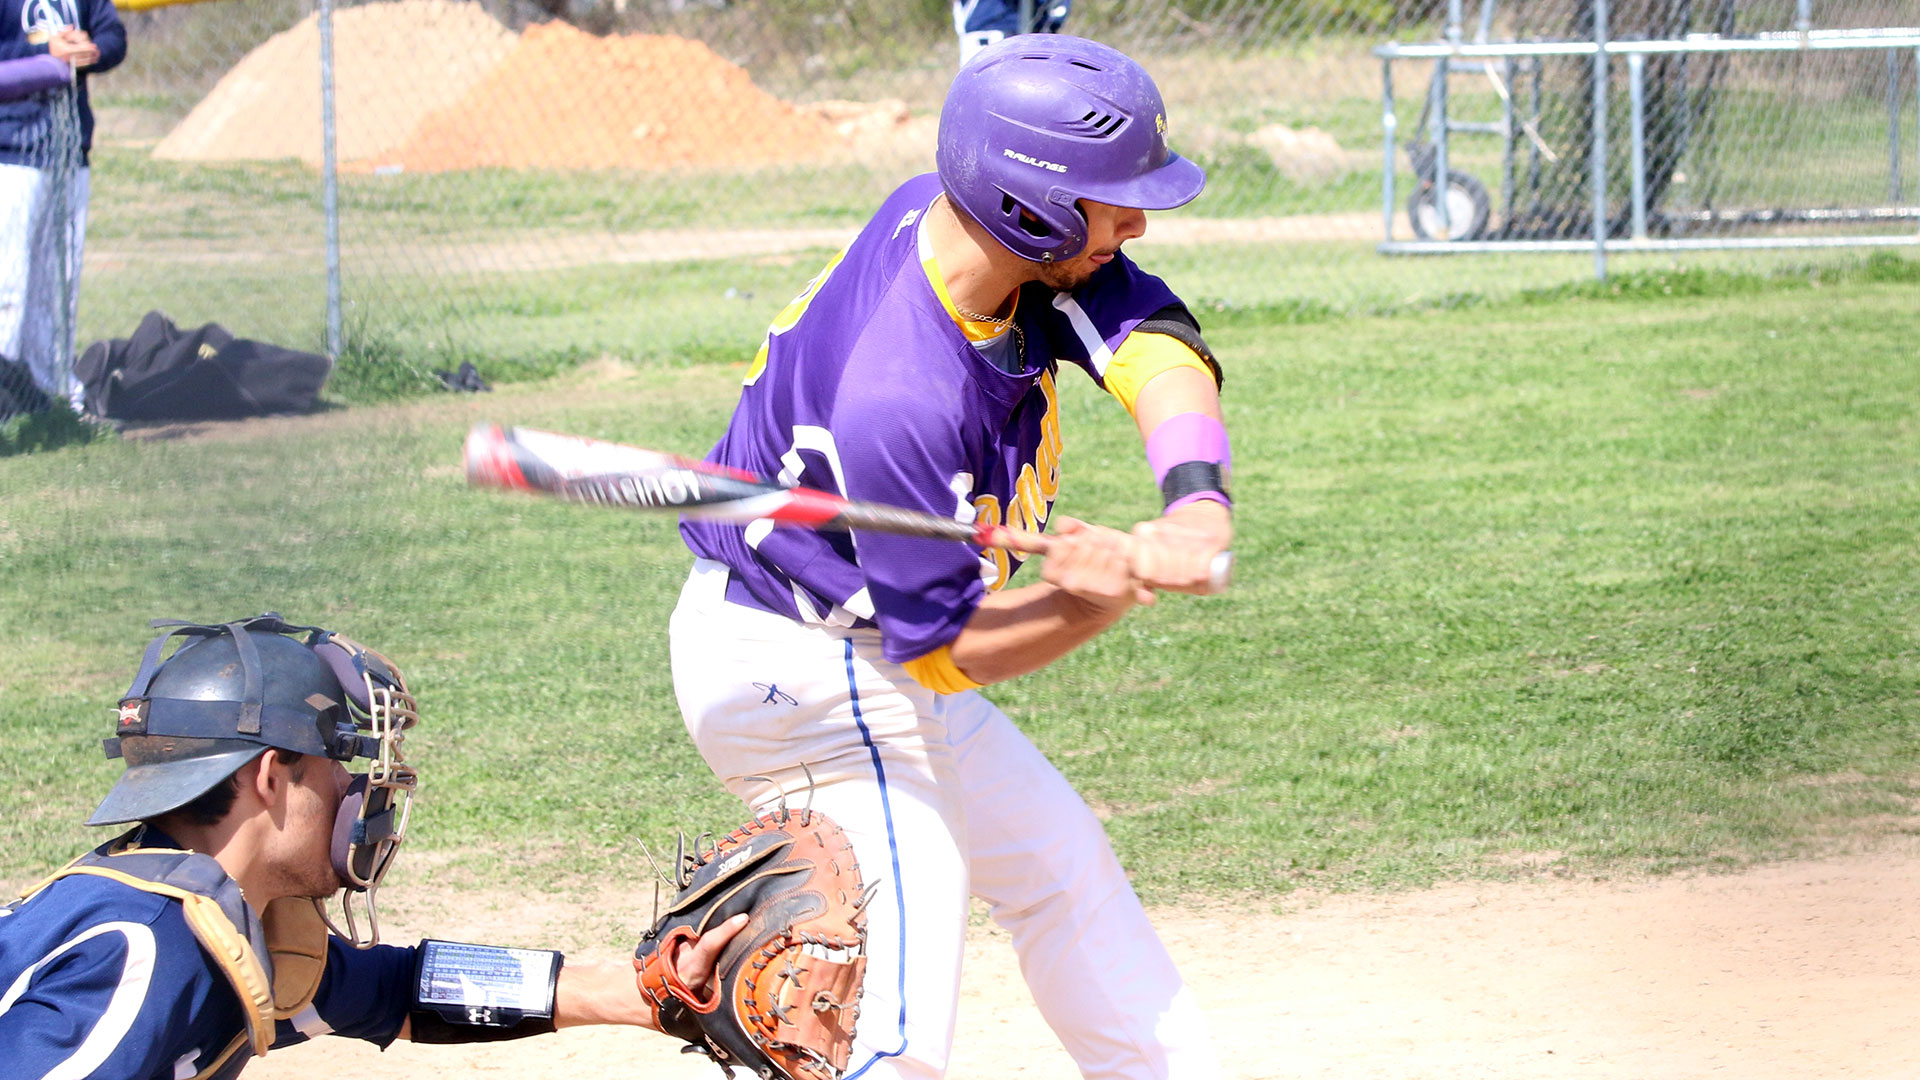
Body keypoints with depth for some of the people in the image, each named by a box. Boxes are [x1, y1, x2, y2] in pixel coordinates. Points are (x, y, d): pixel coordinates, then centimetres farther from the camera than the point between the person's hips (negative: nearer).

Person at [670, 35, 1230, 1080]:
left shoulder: (964, 220, -13)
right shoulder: (897, 402, -35)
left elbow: (1156, 341, -21)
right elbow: (943, 647, -25)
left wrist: (1196, 499, -40)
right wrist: (1095, 598, -41)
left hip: (870, 656, 10)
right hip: (801, 671, -10)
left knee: (1059, 861, 26)